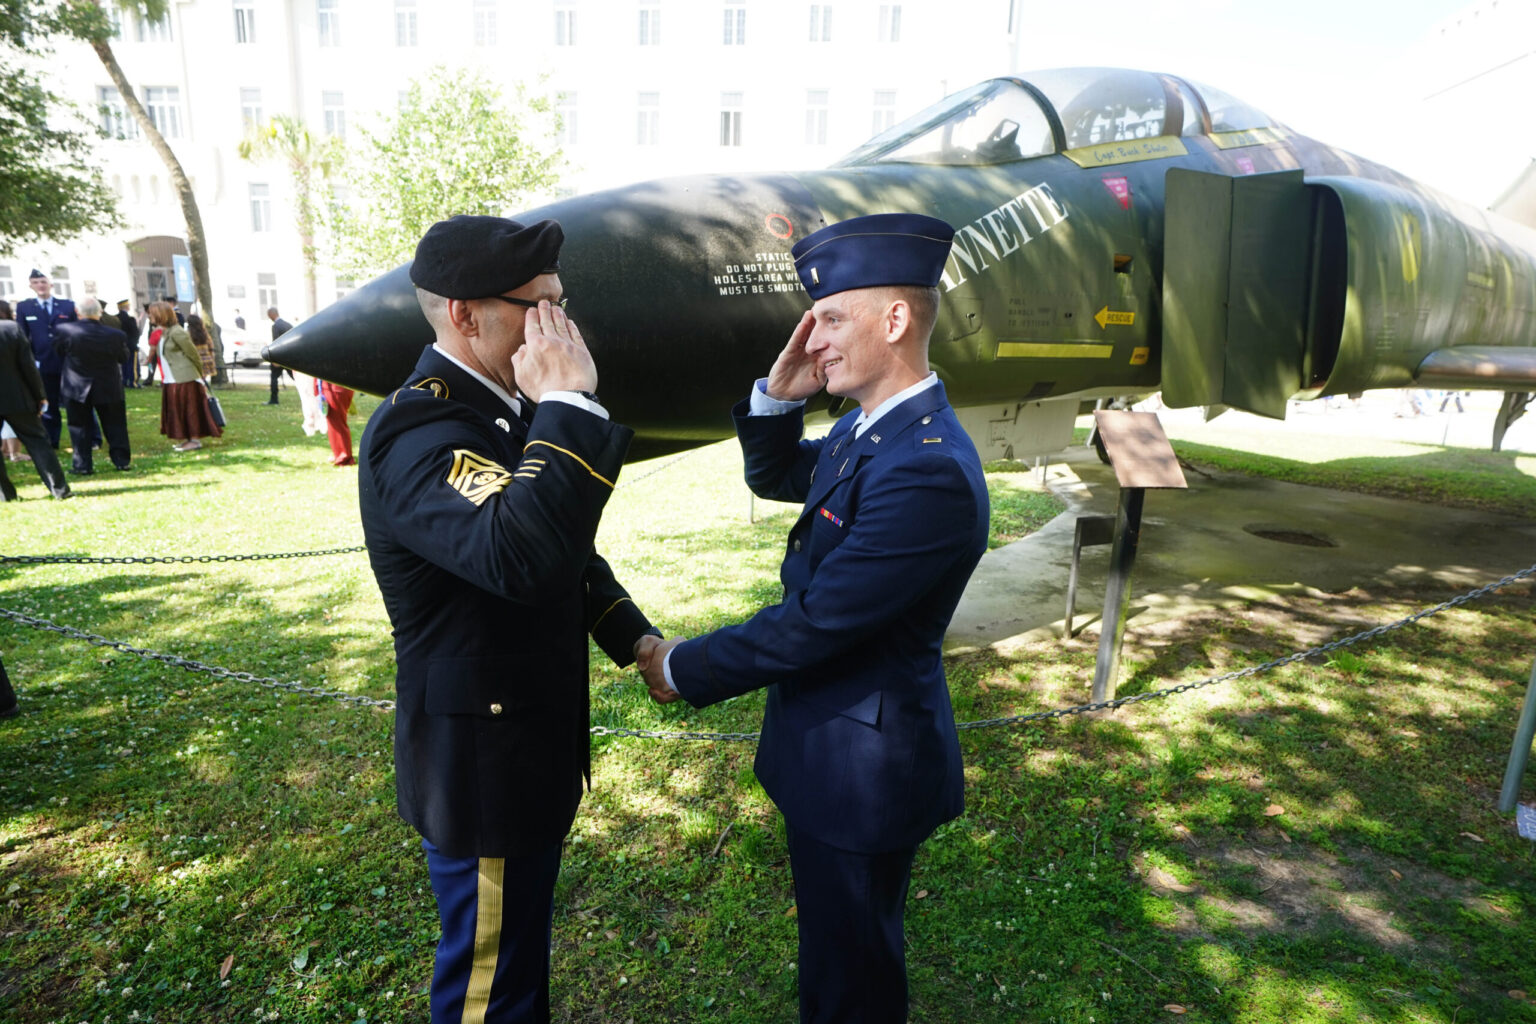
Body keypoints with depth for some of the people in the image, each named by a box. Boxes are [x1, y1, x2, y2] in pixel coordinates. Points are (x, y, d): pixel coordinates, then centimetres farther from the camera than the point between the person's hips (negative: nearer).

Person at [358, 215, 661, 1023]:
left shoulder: (507, 411, 4)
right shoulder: (415, 431, -26)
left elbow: (568, 552, 13)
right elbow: (521, 558, -45)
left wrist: (634, 638, 3)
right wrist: (570, 406, -36)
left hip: (530, 743, 9)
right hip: (480, 764, -8)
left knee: (520, 940, 29)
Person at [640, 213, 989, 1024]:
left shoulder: (929, 469, -30)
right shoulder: (873, 425, 2)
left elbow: (813, 623, -28)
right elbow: (775, 479, 15)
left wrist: (685, 668, -14)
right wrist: (778, 396, -4)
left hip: (863, 765, -9)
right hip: (833, 739, 9)